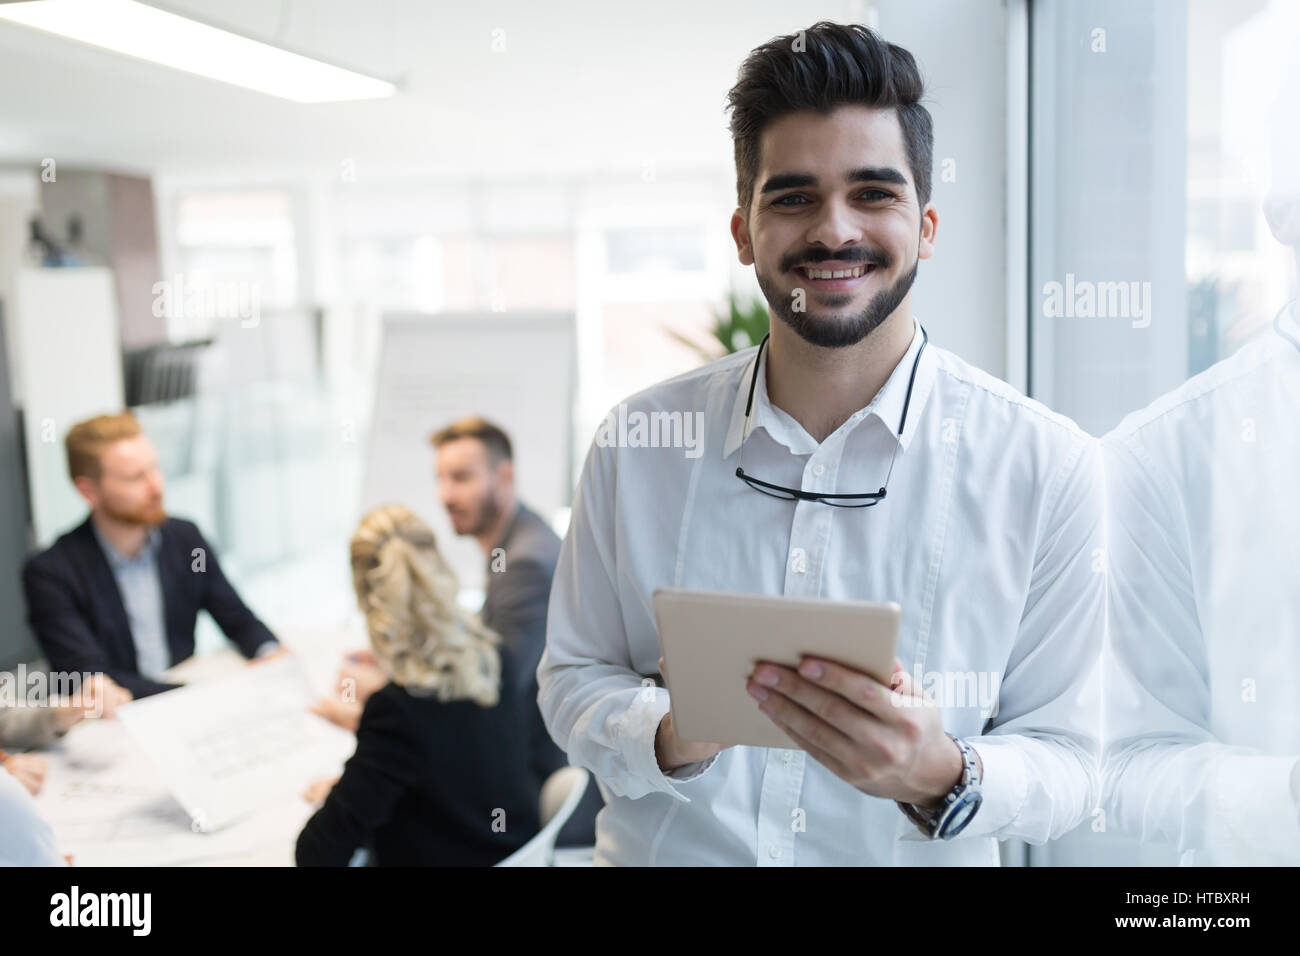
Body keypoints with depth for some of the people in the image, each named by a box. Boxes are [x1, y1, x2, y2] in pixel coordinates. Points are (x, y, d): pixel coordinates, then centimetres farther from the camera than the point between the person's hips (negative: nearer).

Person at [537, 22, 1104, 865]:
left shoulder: (1046, 467, -6)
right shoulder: (637, 443, -1)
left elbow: (1065, 760, -3)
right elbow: (572, 676, 5)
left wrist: (942, 778, -22)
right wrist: (667, 738, -14)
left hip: (911, 855, -1)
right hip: (661, 854, 2)